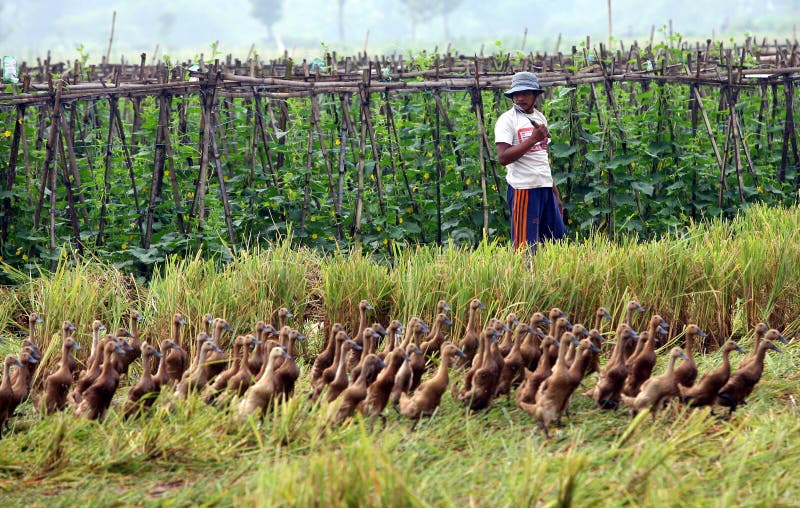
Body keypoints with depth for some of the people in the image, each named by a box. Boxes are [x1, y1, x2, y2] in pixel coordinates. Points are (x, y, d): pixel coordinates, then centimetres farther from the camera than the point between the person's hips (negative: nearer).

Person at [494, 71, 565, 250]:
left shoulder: (540, 118, 16)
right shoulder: (507, 120, -5)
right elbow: (503, 158, -18)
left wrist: (555, 194, 20)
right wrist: (533, 139, -22)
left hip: (546, 188, 7)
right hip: (523, 188, -7)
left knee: (558, 240, 7)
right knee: (526, 247, -9)